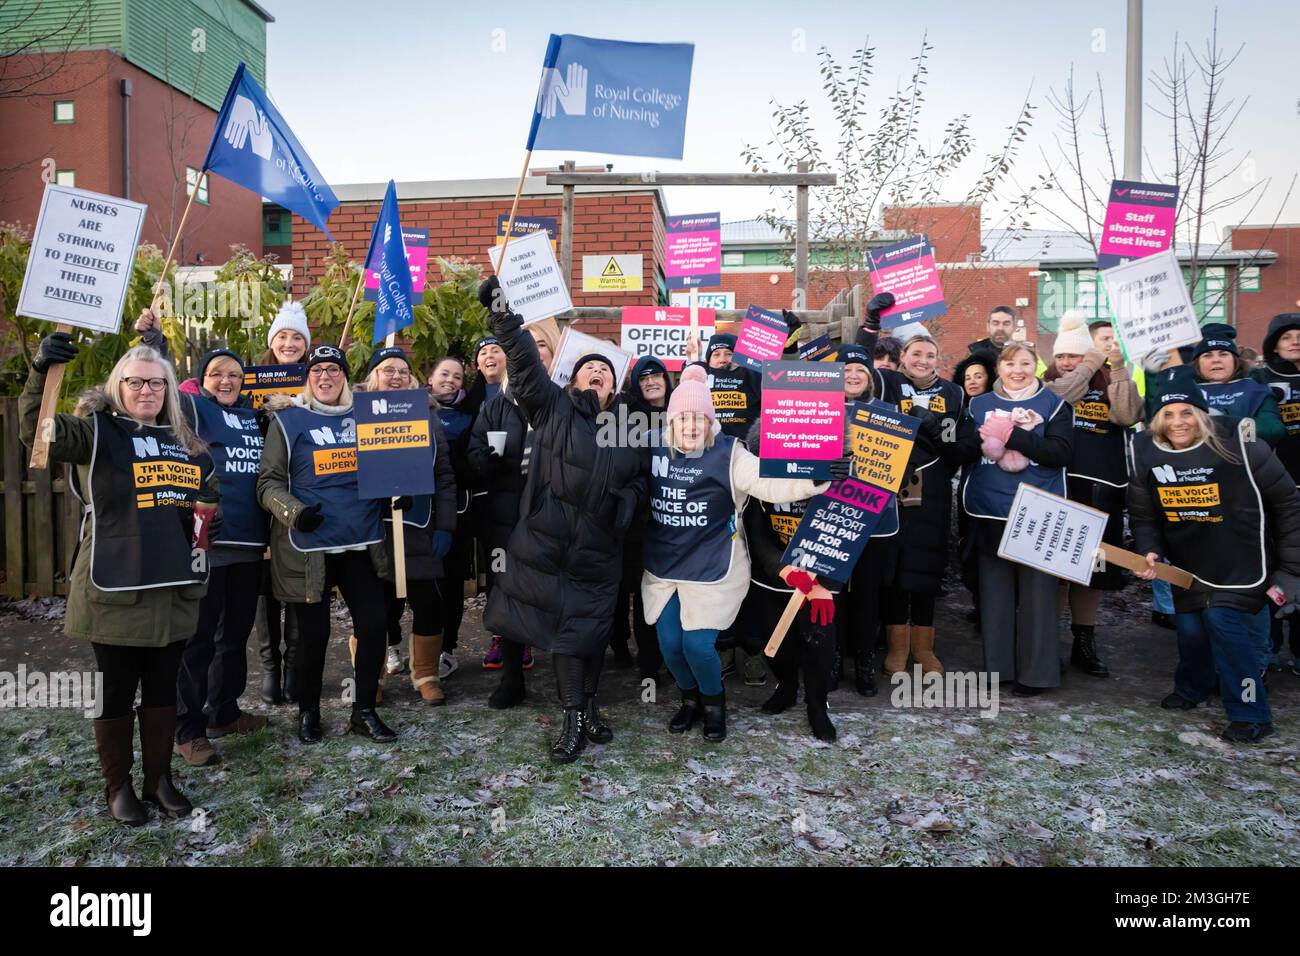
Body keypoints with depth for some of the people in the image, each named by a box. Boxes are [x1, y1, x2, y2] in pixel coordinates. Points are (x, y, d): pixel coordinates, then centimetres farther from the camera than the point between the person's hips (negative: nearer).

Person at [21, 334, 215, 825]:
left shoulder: (185, 440, 12)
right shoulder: (98, 431, -4)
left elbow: (208, 492, 27)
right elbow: (38, 430, -23)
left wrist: (208, 518, 8)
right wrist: (42, 372, -36)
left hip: (174, 588, 5)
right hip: (115, 588, -5)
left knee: (163, 689, 15)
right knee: (116, 692, 7)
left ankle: (159, 779, 29)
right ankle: (118, 786, 24)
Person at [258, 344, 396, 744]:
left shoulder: (363, 416, 10)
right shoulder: (288, 420, -1)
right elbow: (269, 483, -2)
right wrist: (294, 512, -20)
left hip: (361, 541, 3)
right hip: (309, 544, -3)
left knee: (374, 624, 1)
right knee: (314, 633, 4)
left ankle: (364, 711, 18)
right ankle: (308, 712, 26)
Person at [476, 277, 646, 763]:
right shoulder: (553, 408, 2)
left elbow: (640, 480, 21)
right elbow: (526, 365, -11)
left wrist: (625, 503, 1)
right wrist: (505, 316, -23)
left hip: (599, 551, 2)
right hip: (546, 544, -2)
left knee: (591, 630, 8)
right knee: (564, 630, 4)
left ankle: (587, 709, 26)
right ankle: (575, 718, 20)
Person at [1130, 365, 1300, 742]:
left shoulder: (1237, 443, -18)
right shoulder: (1146, 452, -7)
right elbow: (1142, 515, 4)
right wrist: (1150, 553, -14)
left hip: (1243, 563, -4)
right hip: (1188, 564, 4)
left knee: (1223, 619, -17)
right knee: (1190, 628, 6)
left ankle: (1250, 714, 1)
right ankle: (1191, 689, 37)